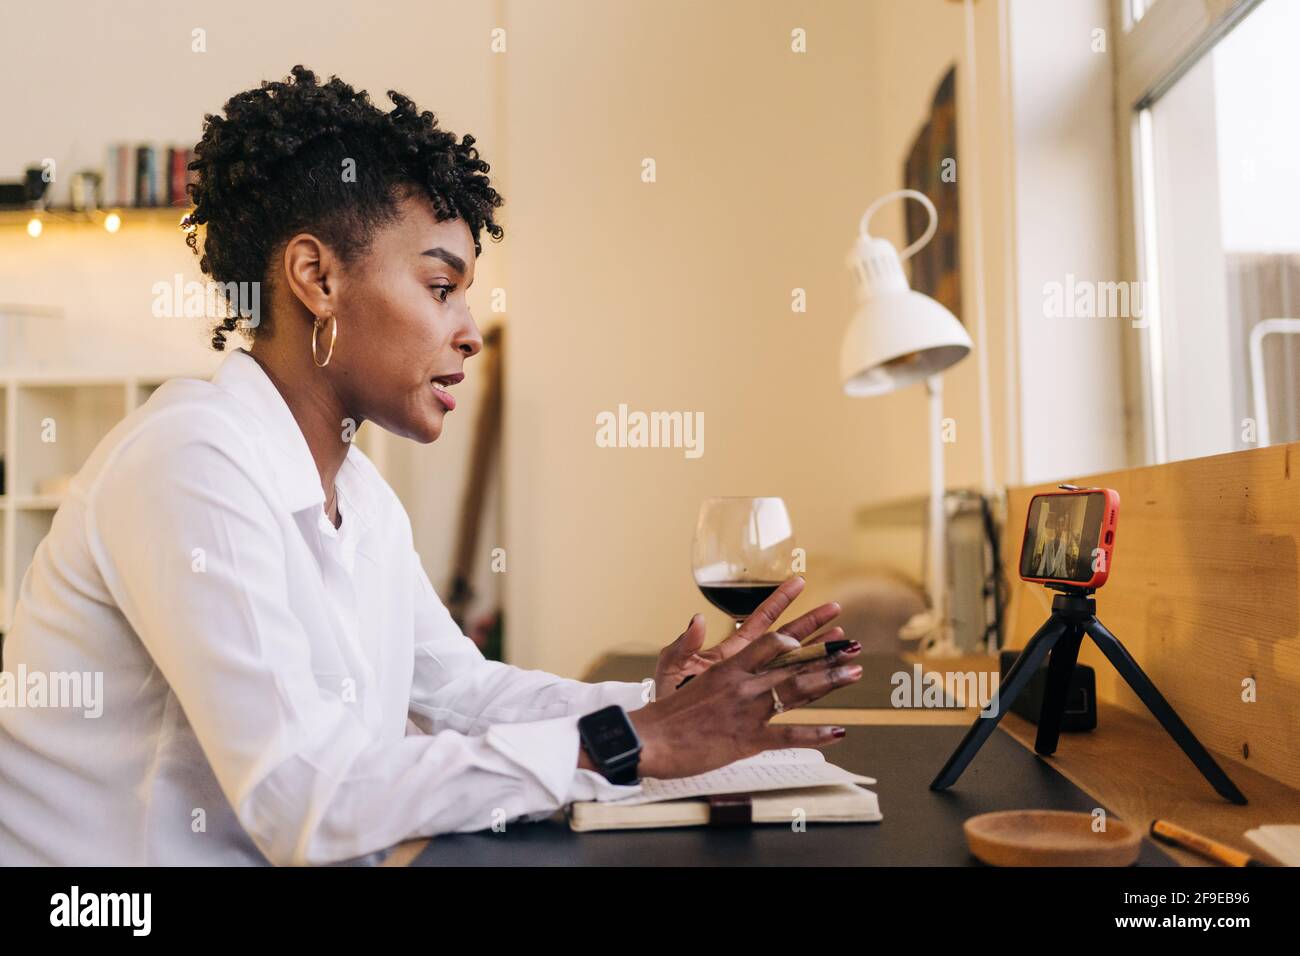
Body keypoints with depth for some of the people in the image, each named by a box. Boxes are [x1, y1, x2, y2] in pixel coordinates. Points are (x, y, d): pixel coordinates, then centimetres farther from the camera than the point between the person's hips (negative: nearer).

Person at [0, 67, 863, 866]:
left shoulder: (362, 496, 6)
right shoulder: (193, 462, -20)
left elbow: (463, 688, 11)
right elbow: (302, 800, -24)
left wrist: (653, 704, -4)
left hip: (292, 858, 7)